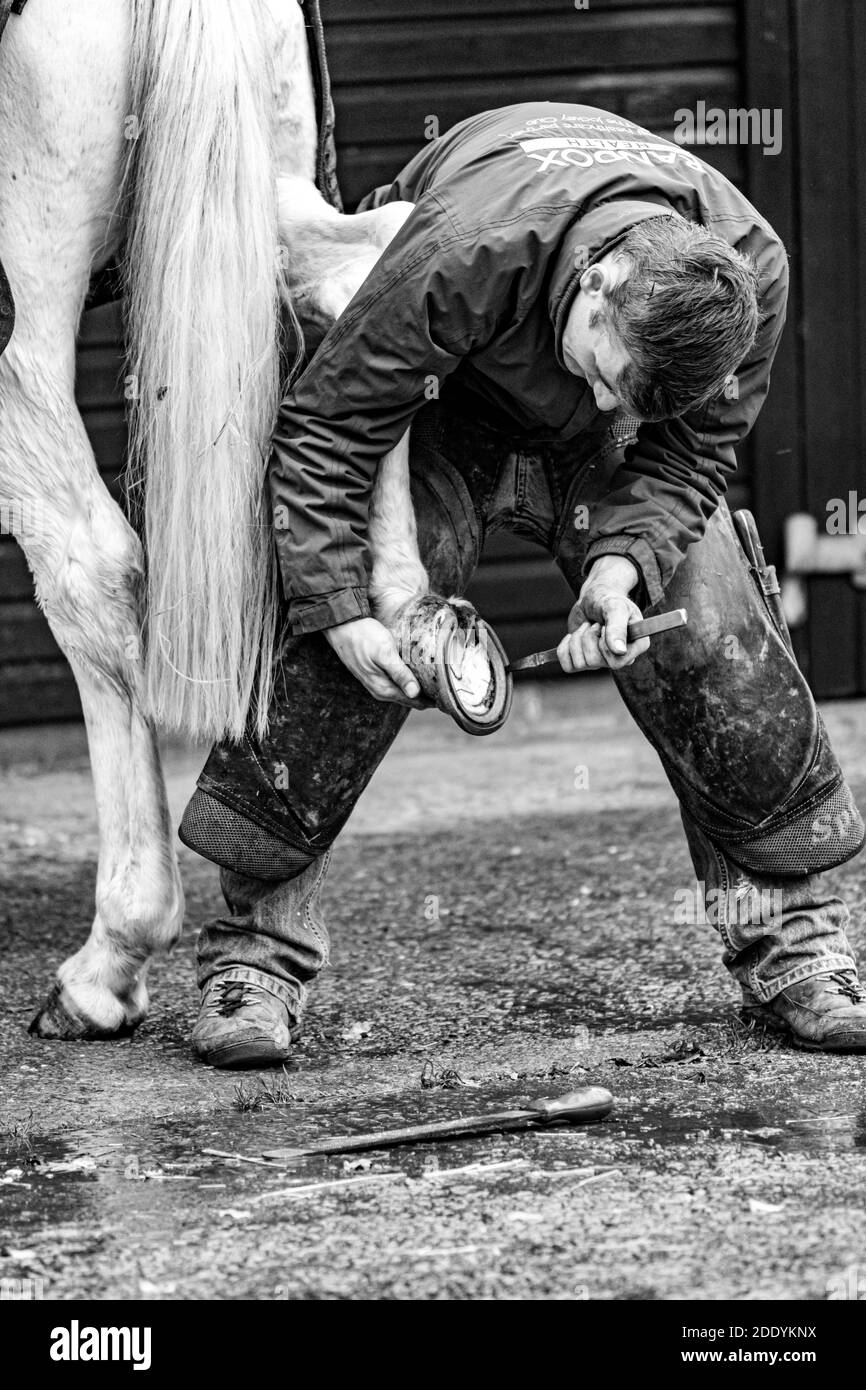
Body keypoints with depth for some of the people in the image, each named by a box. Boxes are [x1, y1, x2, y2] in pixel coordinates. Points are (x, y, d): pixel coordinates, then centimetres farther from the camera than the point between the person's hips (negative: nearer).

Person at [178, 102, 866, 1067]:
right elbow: (321, 433, -31)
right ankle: (258, 942, -7)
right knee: (338, 659, -19)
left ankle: (787, 933, 2)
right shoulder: (458, 259, -42)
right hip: (441, 403, -3)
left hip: (594, 450, 3)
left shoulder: (751, 267, -32)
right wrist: (344, 610, -36)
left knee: (719, 640, -12)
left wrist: (621, 563, -35)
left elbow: (691, 452, -17)